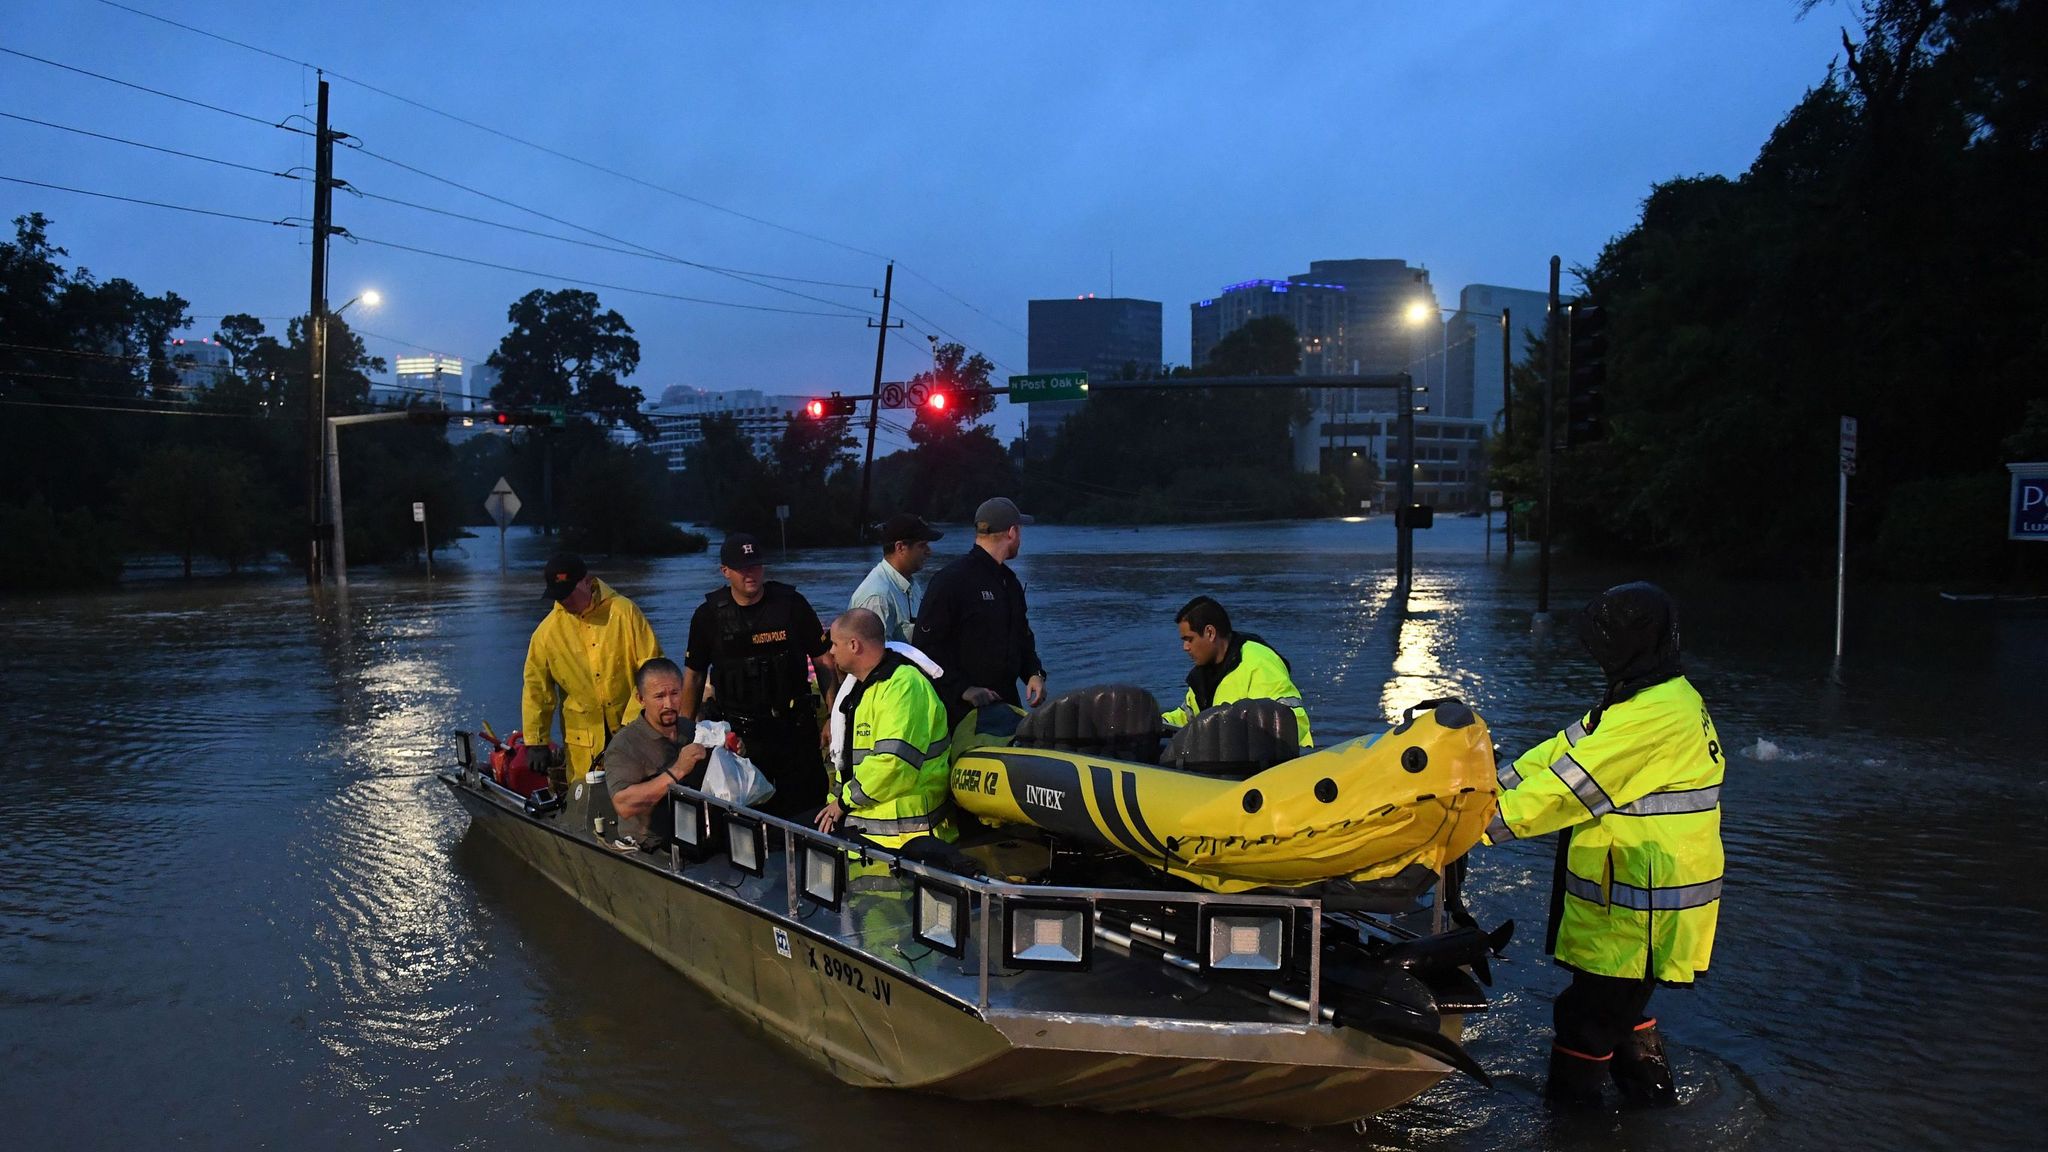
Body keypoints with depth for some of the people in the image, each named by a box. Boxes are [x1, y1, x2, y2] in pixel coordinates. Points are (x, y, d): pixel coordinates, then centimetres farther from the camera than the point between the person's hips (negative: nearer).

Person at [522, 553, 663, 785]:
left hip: (631, 732, -1)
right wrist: (535, 743, 2)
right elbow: (537, 690, 5)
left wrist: (633, 721, -12)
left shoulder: (624, 612, -7)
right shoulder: (547, 631, -1)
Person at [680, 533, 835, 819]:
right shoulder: (709, 615, 2)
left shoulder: (791, 603, -2)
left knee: (806, 810, 1)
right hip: (737, 733, 1)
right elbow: (693, 676, 9)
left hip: (794, 729, -1)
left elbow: (824, 661, 1)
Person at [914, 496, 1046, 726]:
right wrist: (963, 689, -21)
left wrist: (1034, 673, 7)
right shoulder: (951, 580, -11)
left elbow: (1023, 637, 26)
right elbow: (927, 644, -15)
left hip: (1006, 704, 8)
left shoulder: (1011, 582, 17)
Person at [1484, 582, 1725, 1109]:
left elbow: (1572, 786, -25)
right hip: (1630, 898, 10)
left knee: (1588, 1014, 1)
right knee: (1618, 1006, 22)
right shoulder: (1661, 699, 12)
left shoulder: (1657, 715, -22)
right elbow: (1565, 750, 10)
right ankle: (1653, 1098, 35)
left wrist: (1482, 824, -22)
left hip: (1641, 907, -10)